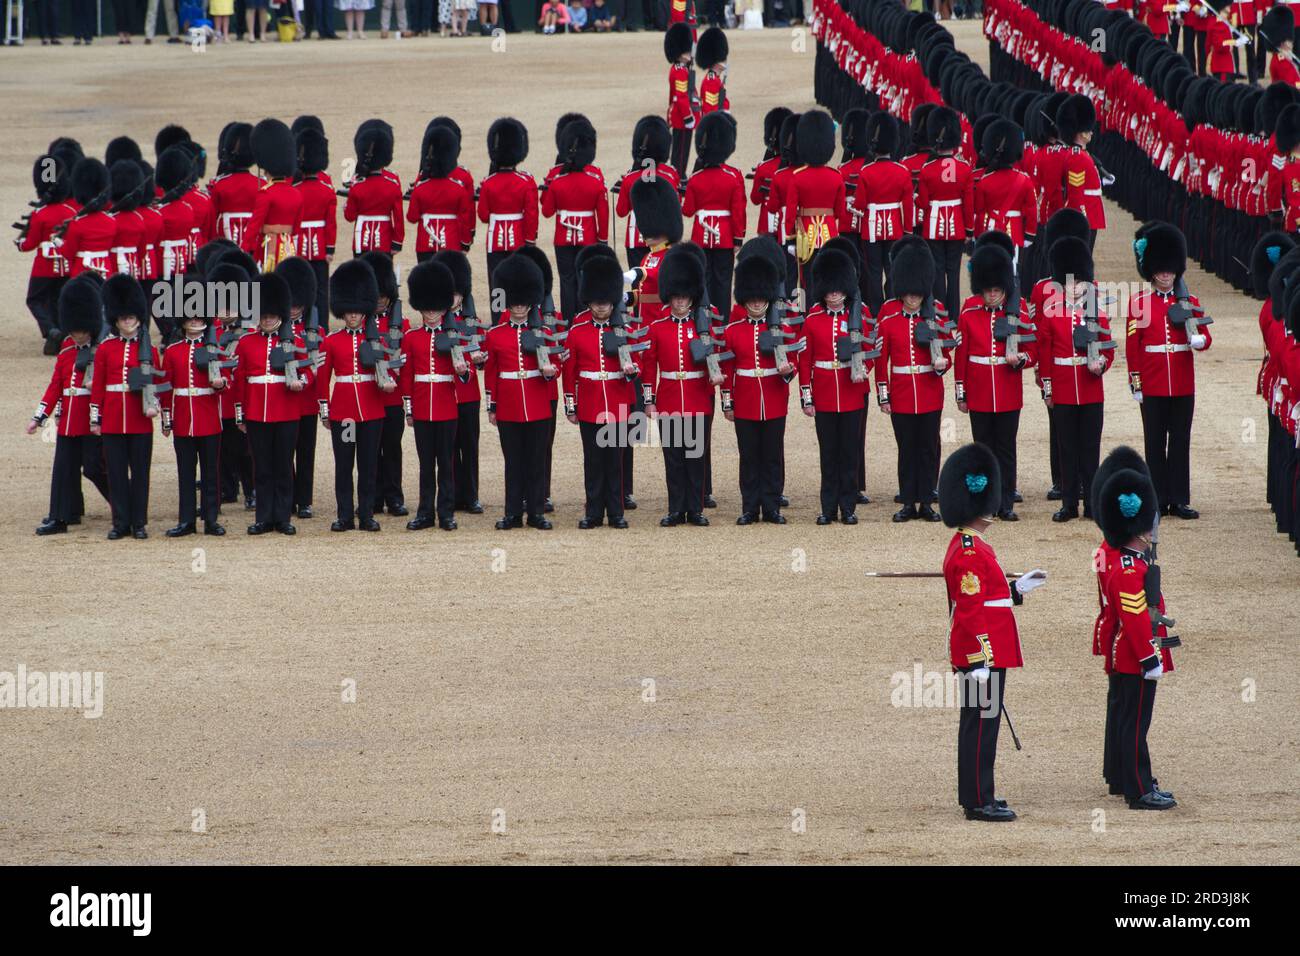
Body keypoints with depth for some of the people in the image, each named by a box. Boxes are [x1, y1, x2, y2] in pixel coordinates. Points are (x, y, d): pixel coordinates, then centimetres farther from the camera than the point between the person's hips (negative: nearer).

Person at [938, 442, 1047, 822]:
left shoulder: (966, 546, 14)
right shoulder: (970, 552, -19)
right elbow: (972, 609, -22)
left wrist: (1018, 587, 21)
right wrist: (981, 659, -23)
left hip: (981, 652, 11)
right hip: (981, 654, -11)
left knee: (979, 724, 15)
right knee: (981, 723, -5)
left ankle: (977, 795, 22)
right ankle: (979, 801, -2)